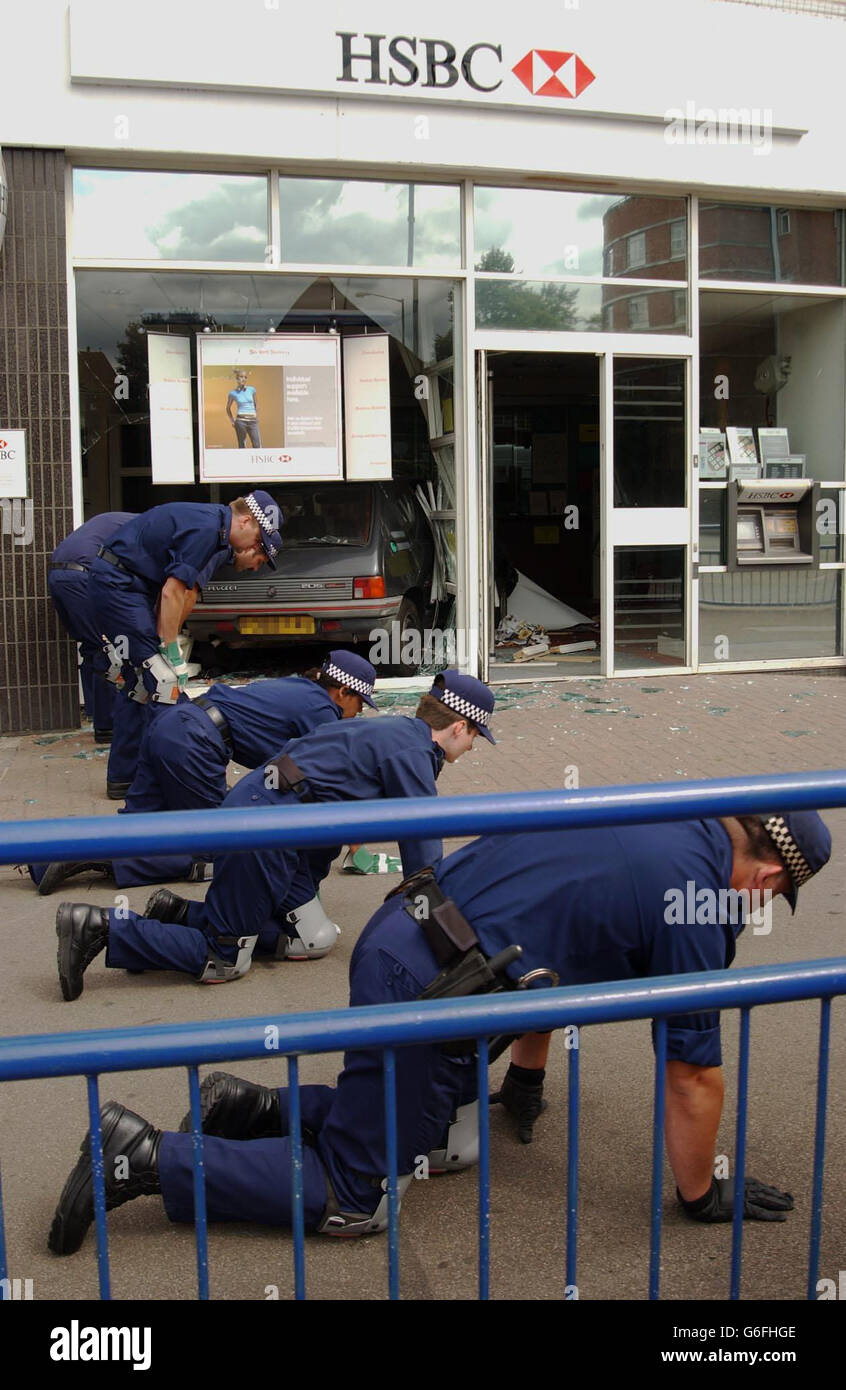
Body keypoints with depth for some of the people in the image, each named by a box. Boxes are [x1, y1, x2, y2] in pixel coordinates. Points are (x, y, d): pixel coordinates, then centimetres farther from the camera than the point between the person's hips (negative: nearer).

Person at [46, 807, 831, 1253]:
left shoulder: (664, 823, 14)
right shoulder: (698, 903, -12)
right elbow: (693, 1072, -5)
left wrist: (527, 1079, 34)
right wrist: (703, 1196, 13)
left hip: (399, 938, 9)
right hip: (423, 990, -9)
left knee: (452, 1143, 24)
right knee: (350, 1202, 6)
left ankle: (257, 1108, 19)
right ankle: (143, 1156, 2)